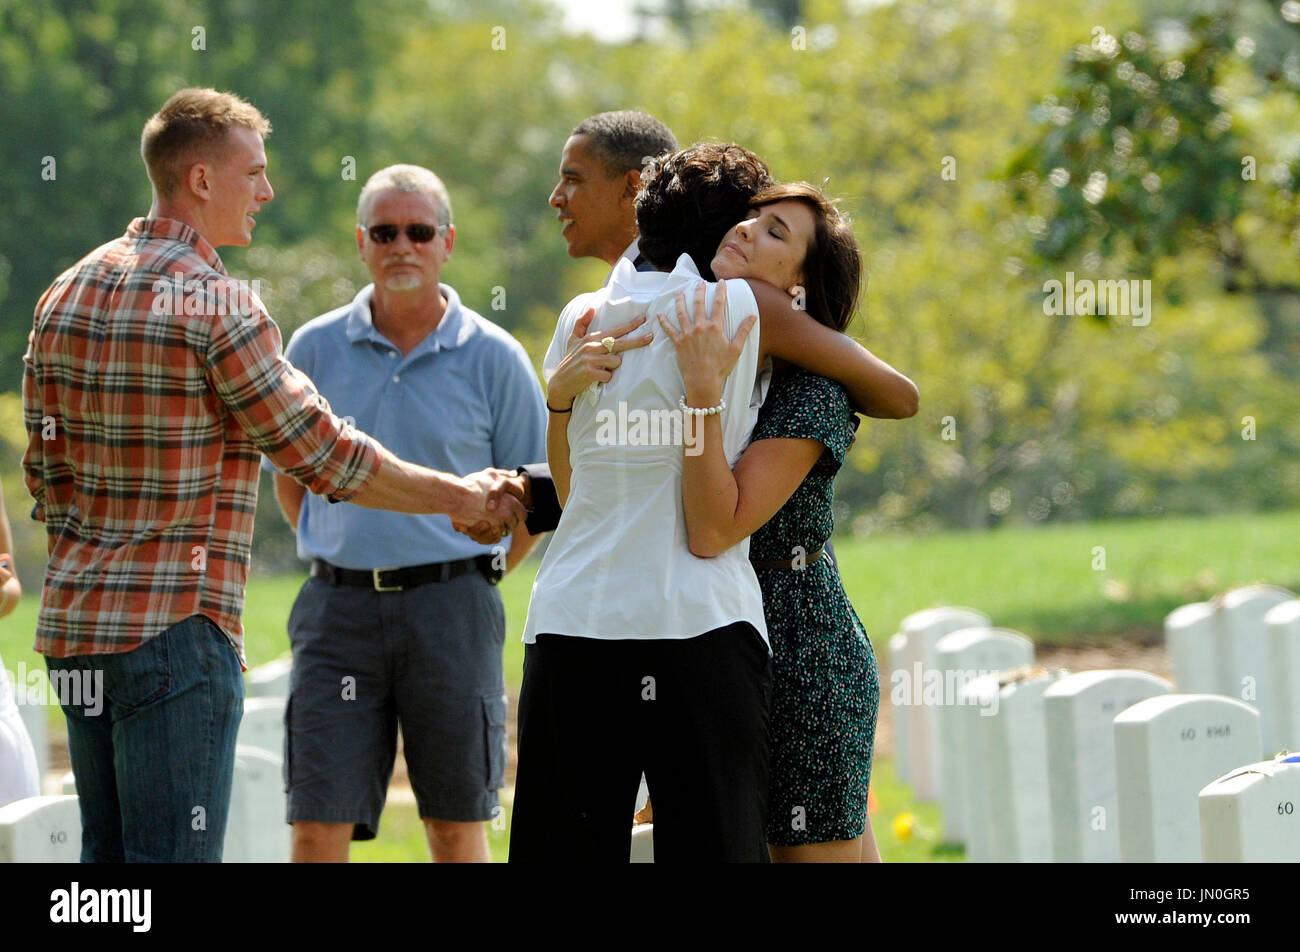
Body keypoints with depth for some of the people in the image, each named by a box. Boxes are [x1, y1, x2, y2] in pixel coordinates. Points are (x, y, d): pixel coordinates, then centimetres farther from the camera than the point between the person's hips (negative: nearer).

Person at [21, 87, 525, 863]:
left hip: (74, 624, 8)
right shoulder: (216, 306, -12)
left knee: (109, 854, 12)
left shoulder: (67, 294, 12)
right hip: (175, 625, -8)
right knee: (175, 854, -8)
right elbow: (323, 454, -10)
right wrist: (460, 496, 1)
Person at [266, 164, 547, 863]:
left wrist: (467, 579, 4)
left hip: (450, 606, -1)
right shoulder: (315, 348, 6)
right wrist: (349, 564, 11)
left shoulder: (494, 358, 0)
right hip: (339, 606, 1)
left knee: (456, 827, 4)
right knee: (318, 829, -5)